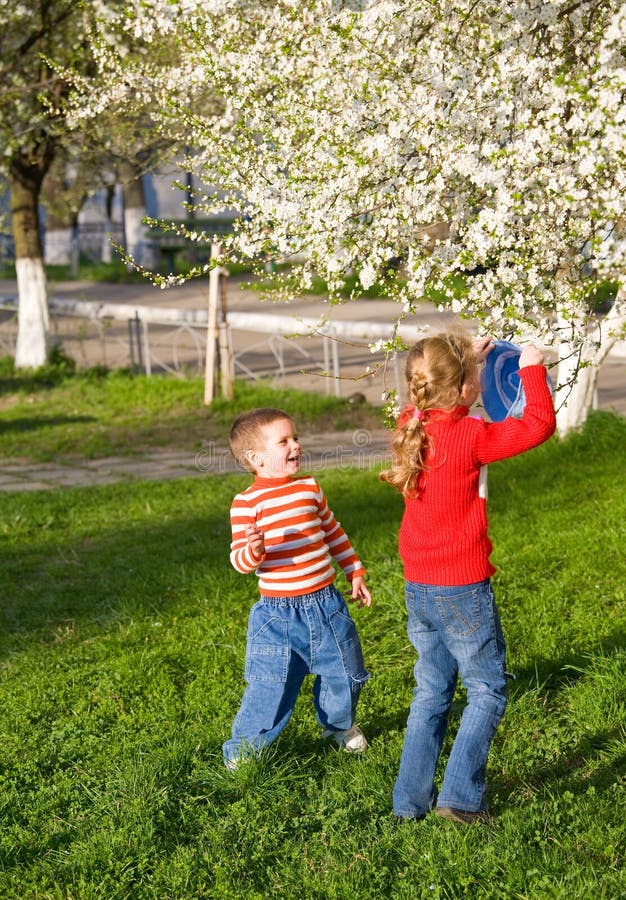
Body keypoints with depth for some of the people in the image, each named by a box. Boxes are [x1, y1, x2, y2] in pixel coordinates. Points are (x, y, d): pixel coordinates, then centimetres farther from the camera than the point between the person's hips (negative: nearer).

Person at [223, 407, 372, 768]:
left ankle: (340, 725, 43)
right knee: (271, 684, -3)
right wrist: (252, 550, -34)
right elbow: (239, 560, -12)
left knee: (346, 673, 16)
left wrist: (355, 572, 21)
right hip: (278, 613, -5)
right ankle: (245, 745, 17)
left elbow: (334, 533, 19)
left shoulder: (310, 487, 5)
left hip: (326, 603, 5)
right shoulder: (247, 502, -11)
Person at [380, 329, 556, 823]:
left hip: (418, 588, 7)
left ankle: (410, 799, 20)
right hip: (463, 588, -7)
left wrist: (466, 357, 21)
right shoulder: (470, 437, -18)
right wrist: (532, 368, -2)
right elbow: (539, 425, -14)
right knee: (488, 690, 8)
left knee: (432, 691, 17)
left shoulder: (411, 425, 0)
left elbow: (427, 400, 24)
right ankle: (460, 796, 3)